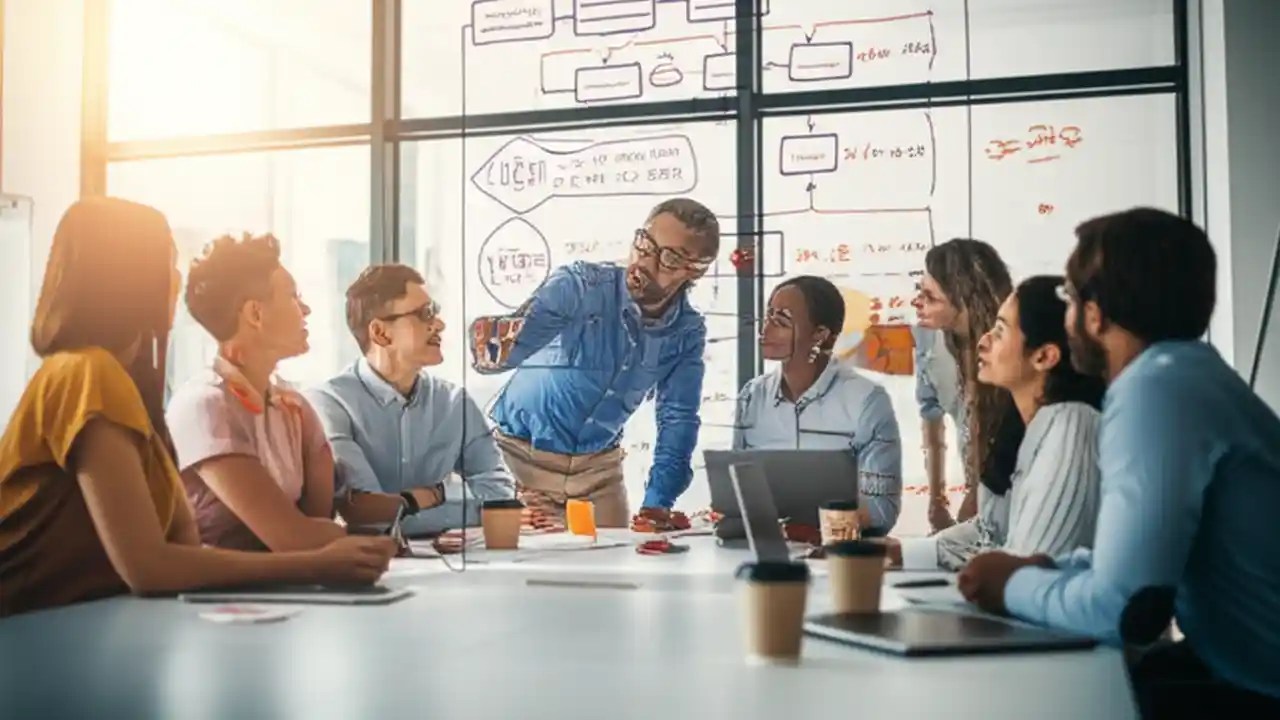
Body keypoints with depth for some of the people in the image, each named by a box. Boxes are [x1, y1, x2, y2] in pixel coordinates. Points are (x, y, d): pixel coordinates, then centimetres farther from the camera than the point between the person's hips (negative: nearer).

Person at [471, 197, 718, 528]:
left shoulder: (688, 333, -6)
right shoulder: (579, 285, -20)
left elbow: (678, 419, -4)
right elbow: (521, 336, -33)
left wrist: (656, 503, -14)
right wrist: (492, 349, -58)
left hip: (599, 464, 4)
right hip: (522, 452, -3)